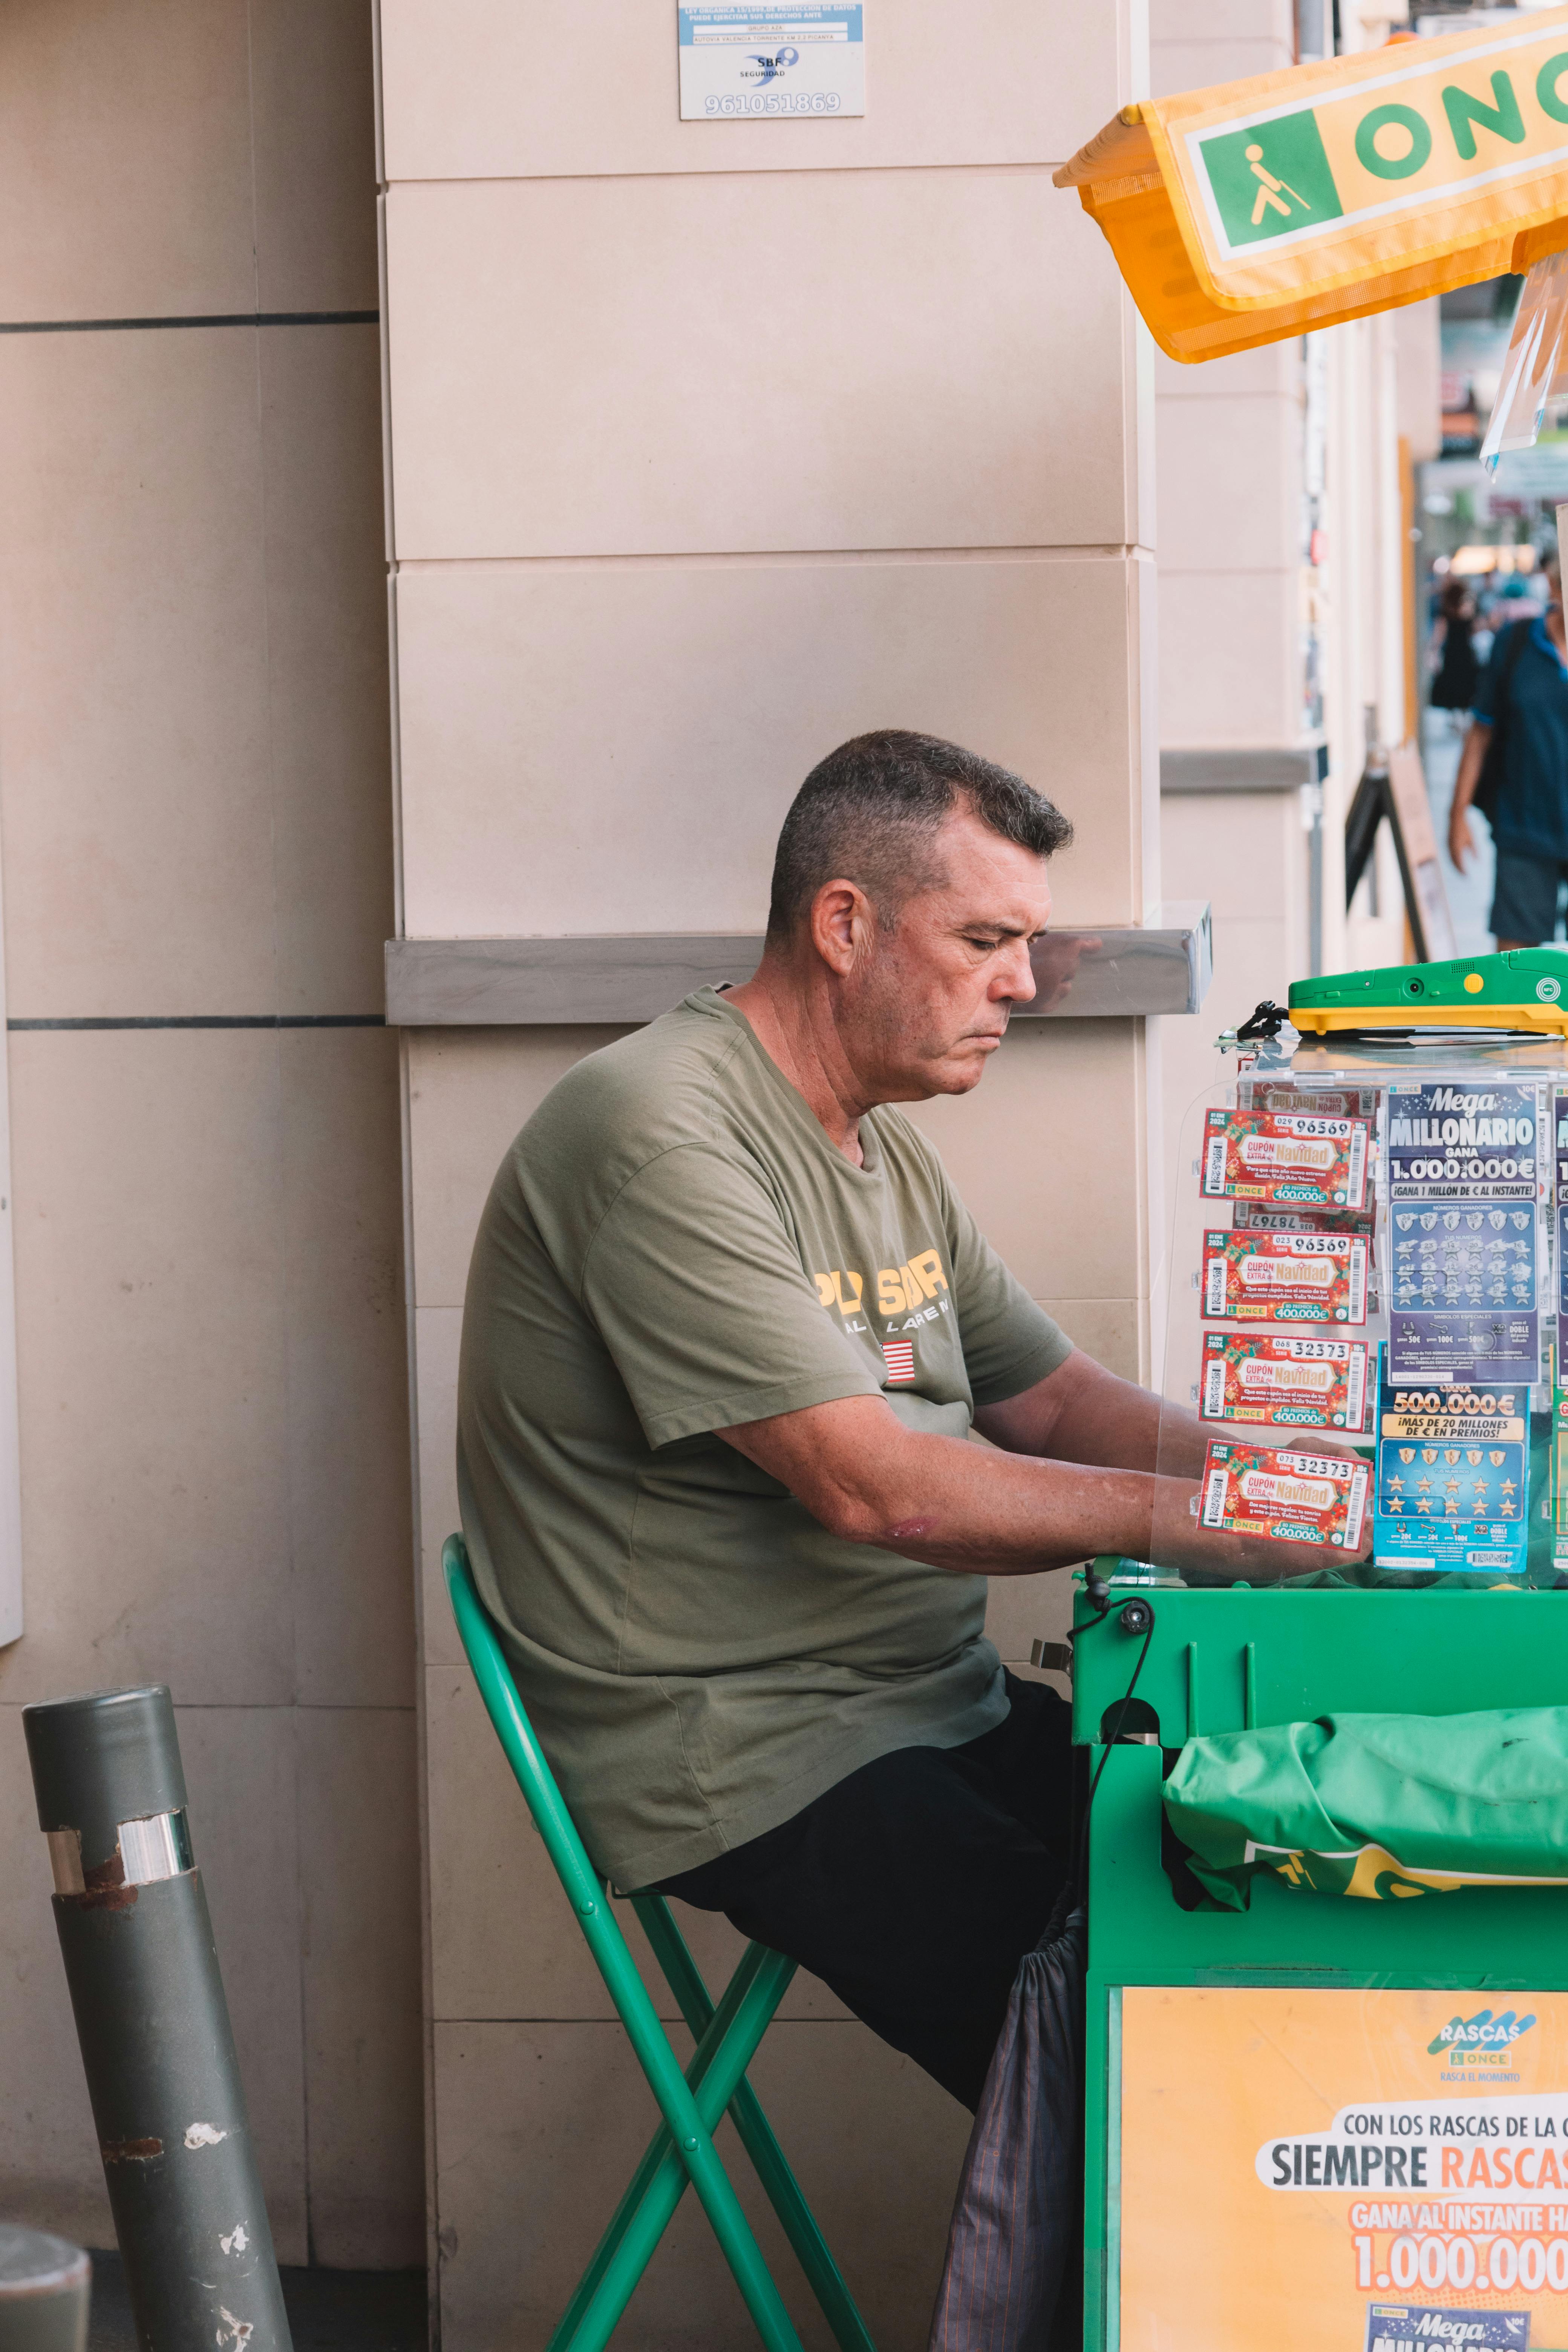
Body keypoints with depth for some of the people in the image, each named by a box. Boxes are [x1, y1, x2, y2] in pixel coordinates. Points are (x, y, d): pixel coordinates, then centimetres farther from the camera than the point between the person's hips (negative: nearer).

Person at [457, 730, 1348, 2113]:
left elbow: (1056, 1401, 17)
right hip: (746, 1763, -9)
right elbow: (867, 1485, -21)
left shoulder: (888, 1153, 16)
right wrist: (1197, 1519, -18)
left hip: (933, 1711, 9)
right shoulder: (662, 1136, -16)